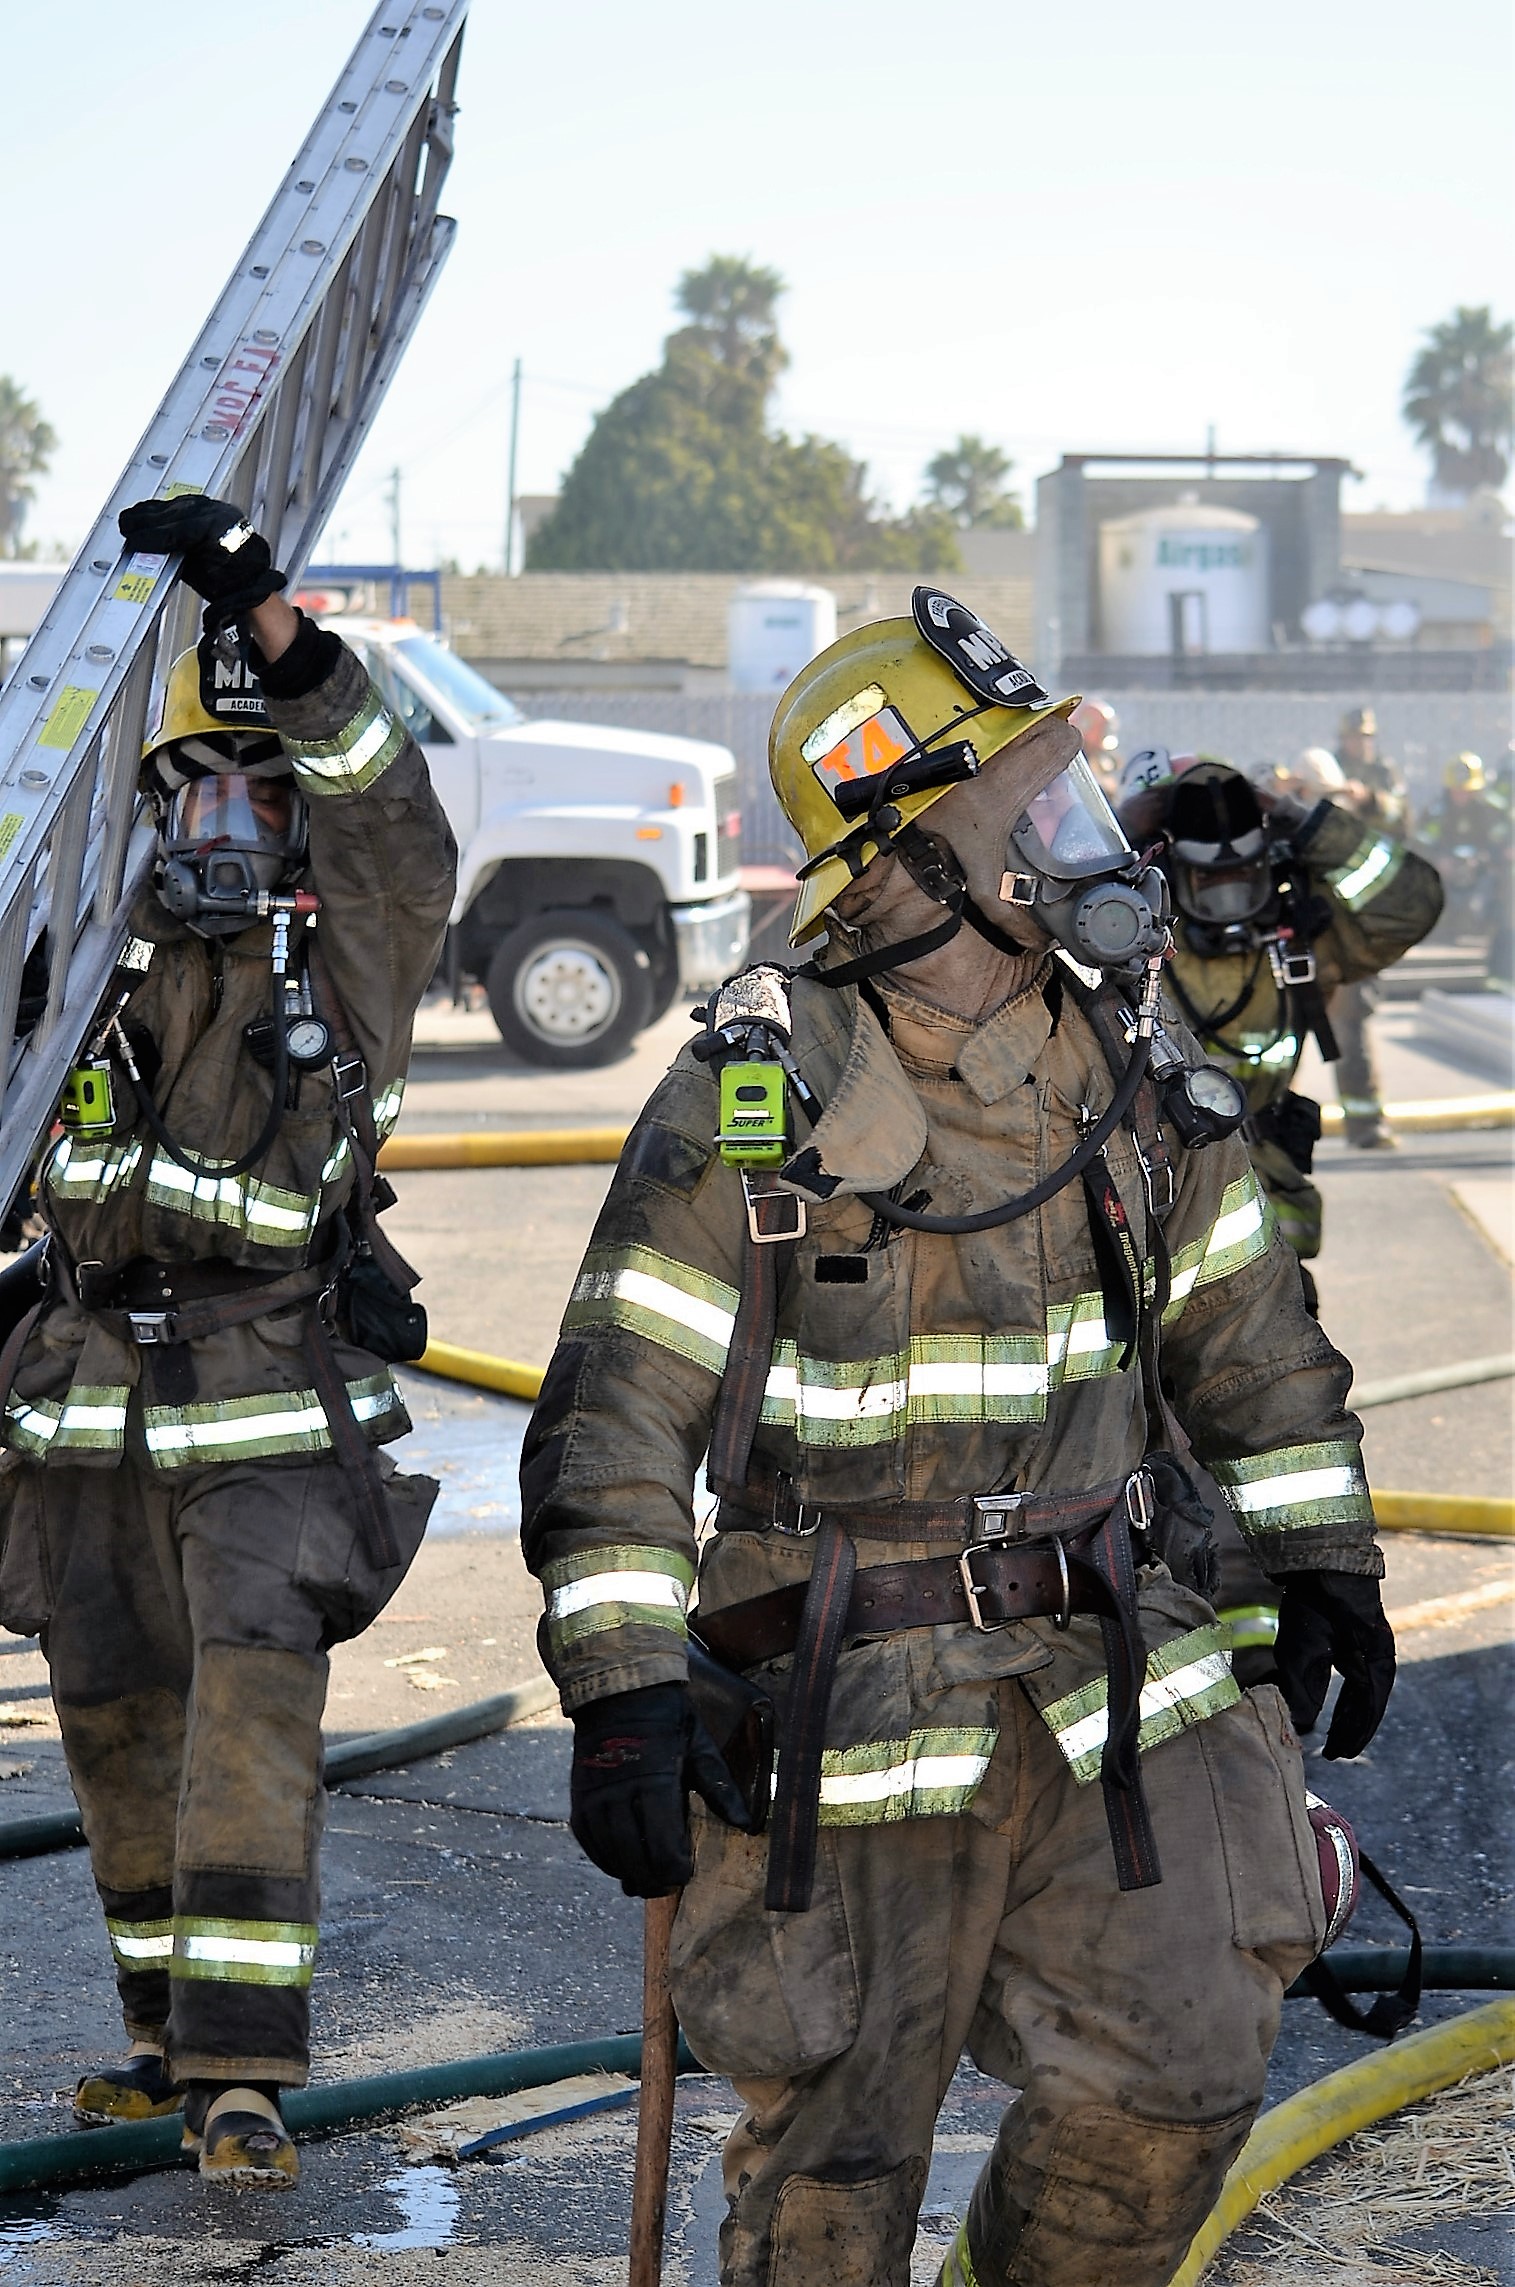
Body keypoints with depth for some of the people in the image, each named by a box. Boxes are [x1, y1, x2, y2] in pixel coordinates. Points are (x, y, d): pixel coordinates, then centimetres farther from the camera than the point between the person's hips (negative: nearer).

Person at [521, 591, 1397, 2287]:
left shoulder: (1126, 1059, 3)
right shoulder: (750, 1108, -14)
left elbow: (1244, 1328, 15)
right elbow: (618, 1410, -14)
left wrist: (1322, 1561, 14)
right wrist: (620, 1689, -21)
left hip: (1108, 1673, 5)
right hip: (856, 1702, -4)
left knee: (1174, 2077, 1)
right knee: (836, 2142, 5)